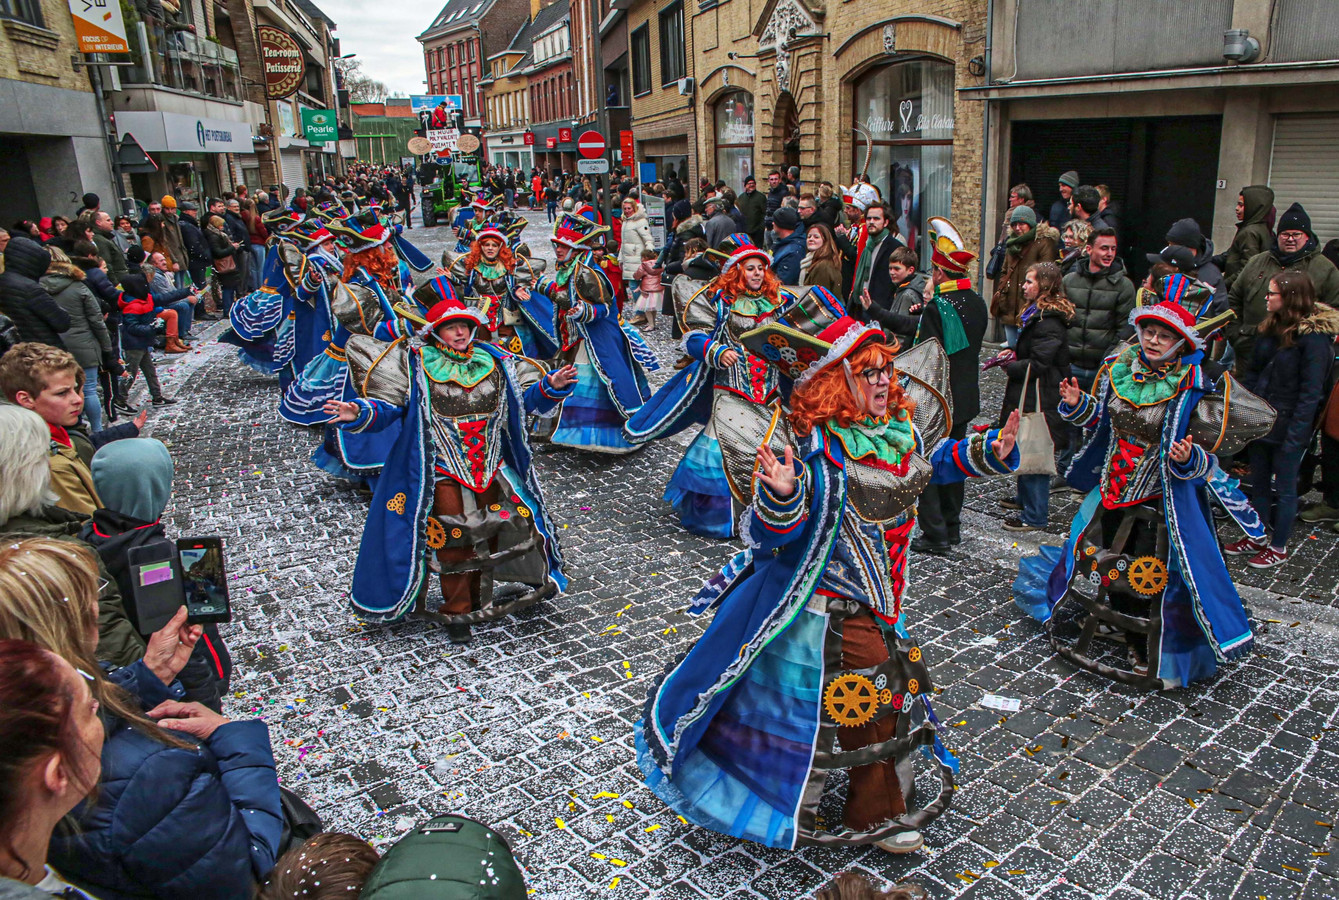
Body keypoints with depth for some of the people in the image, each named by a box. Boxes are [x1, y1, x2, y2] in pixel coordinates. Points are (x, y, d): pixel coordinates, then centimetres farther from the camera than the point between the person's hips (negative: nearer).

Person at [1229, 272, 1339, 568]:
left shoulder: (1314, 337, -17)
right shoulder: (1271, 327, 6)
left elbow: (1311, 392, -19)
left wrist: (1296, 435, -20)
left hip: (1288, 427, -7)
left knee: (1284, 488, 7)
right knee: (1259, 483, 18)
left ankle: (1279, 548, 20)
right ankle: (1257, 537, 32)